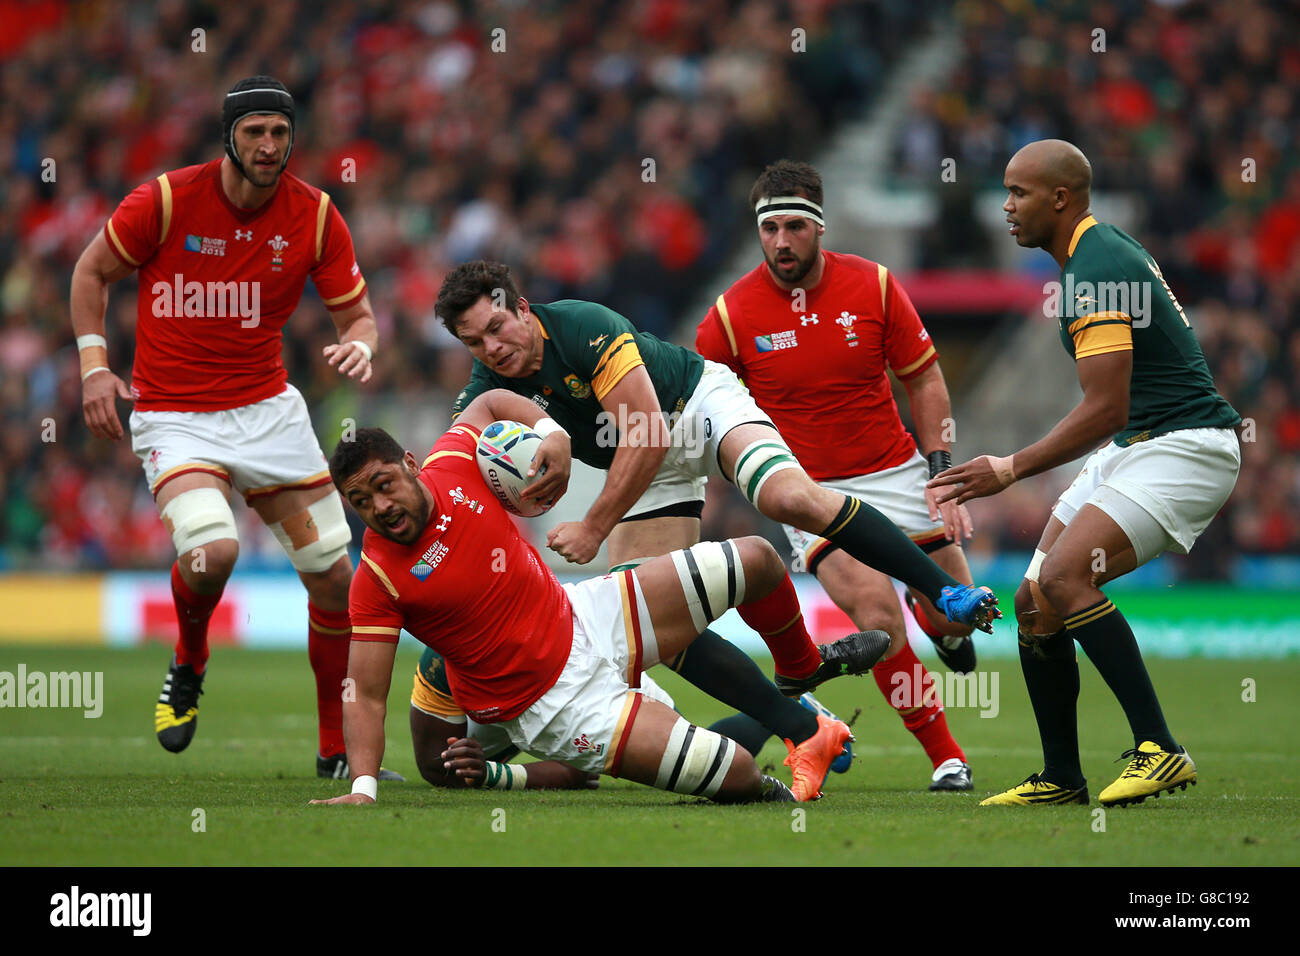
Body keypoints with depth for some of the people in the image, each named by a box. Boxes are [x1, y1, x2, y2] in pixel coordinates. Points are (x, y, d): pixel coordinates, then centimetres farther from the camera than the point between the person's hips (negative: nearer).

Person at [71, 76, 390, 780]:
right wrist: (94, 365, -7)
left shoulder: (314, 215, -4)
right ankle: (187, 667, 5)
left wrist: (359, 345, -20)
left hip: (268, 407, 4)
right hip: (173, 416, -4)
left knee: (335, 575, 0)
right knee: (211, 551, -29)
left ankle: (338, 750, 16)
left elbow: (357, 312, 3)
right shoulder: (167, 200, -11)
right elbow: (92, 272, 3)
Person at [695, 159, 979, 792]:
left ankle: (933, 615, 44)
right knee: (876, 609, -23)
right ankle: (945, 756, -6)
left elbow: (924, 380, 3)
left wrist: (942, 473, -4)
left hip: (894, 472, 2)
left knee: (956, 616, 2)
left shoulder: (874, 286, -8)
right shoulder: (731, 316, -12)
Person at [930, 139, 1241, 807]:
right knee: (1034, 602, 3)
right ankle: (1061, 778, 12)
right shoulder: (1104, 252, 14)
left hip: (1182, 444, -10)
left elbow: (1106, 409, -23)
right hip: (1129, 447, 10)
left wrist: (1012, 469, -19)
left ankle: (1159, 749, -23)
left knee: (1062, 577, -25)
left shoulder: (1096, 273, -19)